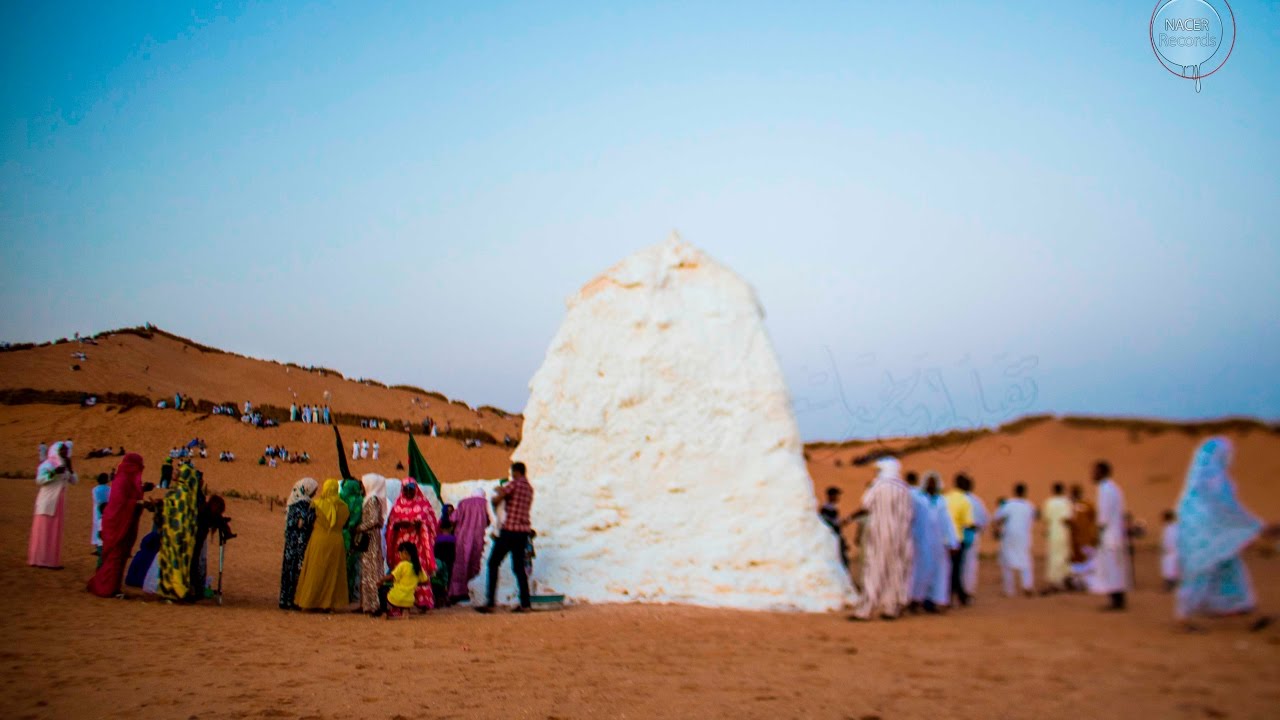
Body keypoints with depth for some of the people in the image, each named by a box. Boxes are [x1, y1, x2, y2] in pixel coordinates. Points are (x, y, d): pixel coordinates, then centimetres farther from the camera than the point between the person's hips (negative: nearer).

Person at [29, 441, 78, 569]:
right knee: (43, 530, -6)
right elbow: (39, 479, -16)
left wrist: (70, 468, -2)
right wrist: (53, 473, -27)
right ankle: (39, 560, -4)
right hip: (47, 502, -7)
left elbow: (74, 481, 10)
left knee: (55, 532, 5)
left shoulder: (65, 466, 16)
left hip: (58, 503, 7)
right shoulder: (48, 464, -5)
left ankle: (51, 560, 7)